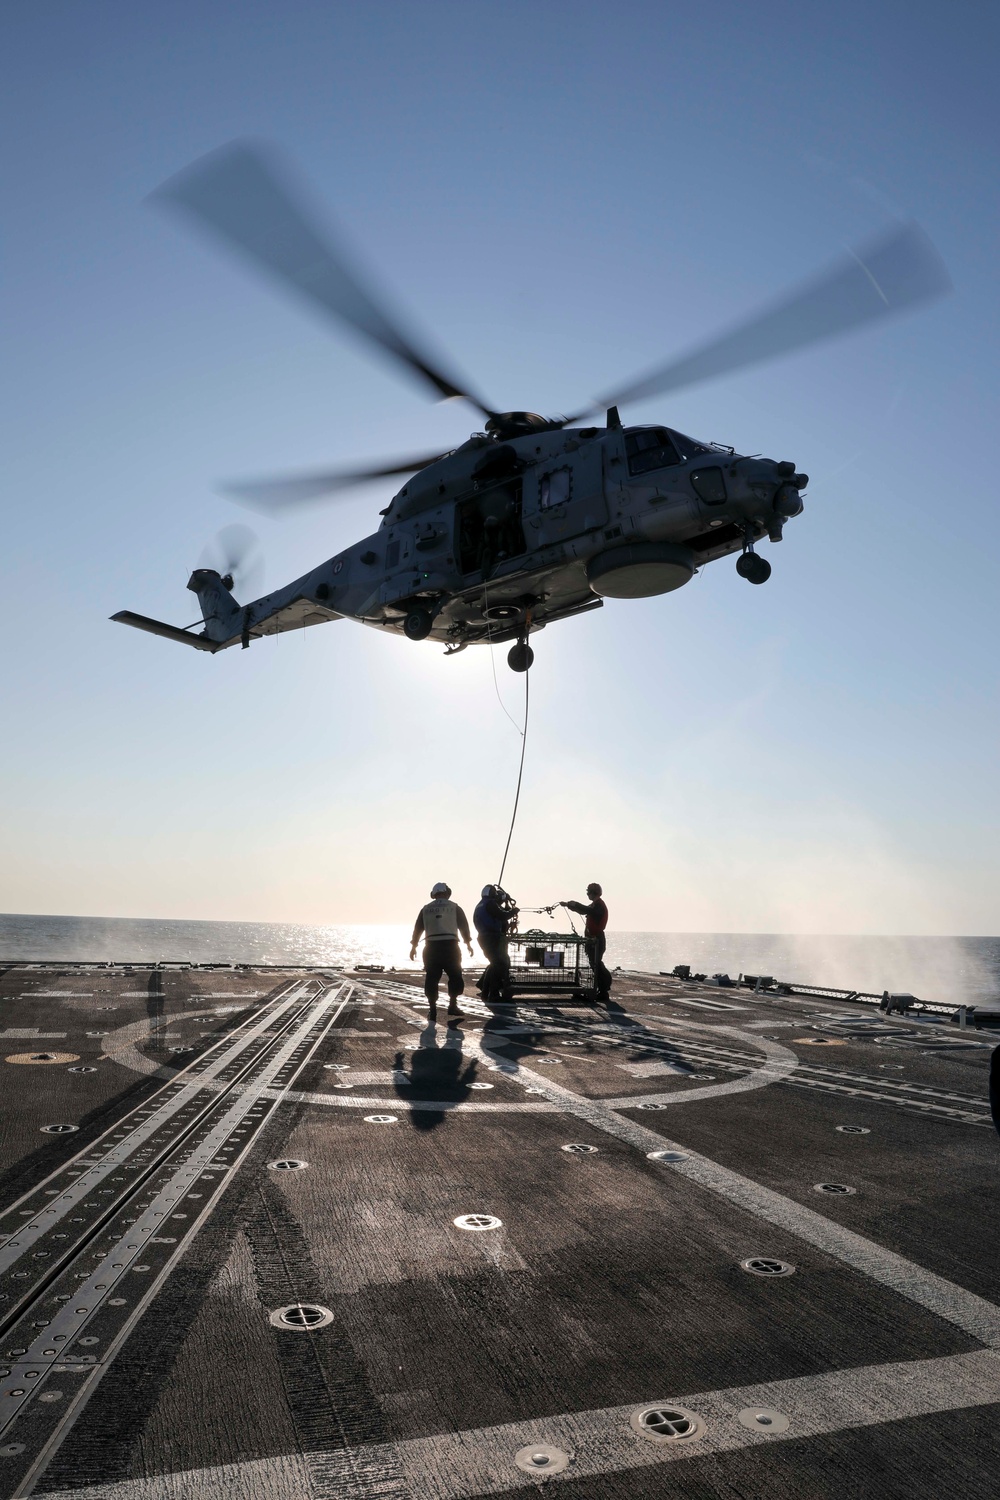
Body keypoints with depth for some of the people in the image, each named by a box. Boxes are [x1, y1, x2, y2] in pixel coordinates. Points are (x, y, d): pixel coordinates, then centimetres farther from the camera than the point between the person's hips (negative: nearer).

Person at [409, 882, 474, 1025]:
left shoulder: (426, 909, 12)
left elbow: (417, 928, 13)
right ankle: (452, 1007, -8)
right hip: (450, 945, -2)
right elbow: (463, 925, 4)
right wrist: (468, 943, 14)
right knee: (455, 976, 5)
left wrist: (413, 946, 22)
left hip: (431, 946, 2)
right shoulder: (454, 907, 6)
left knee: (431, 978, 7)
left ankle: (433, 1011, 8)